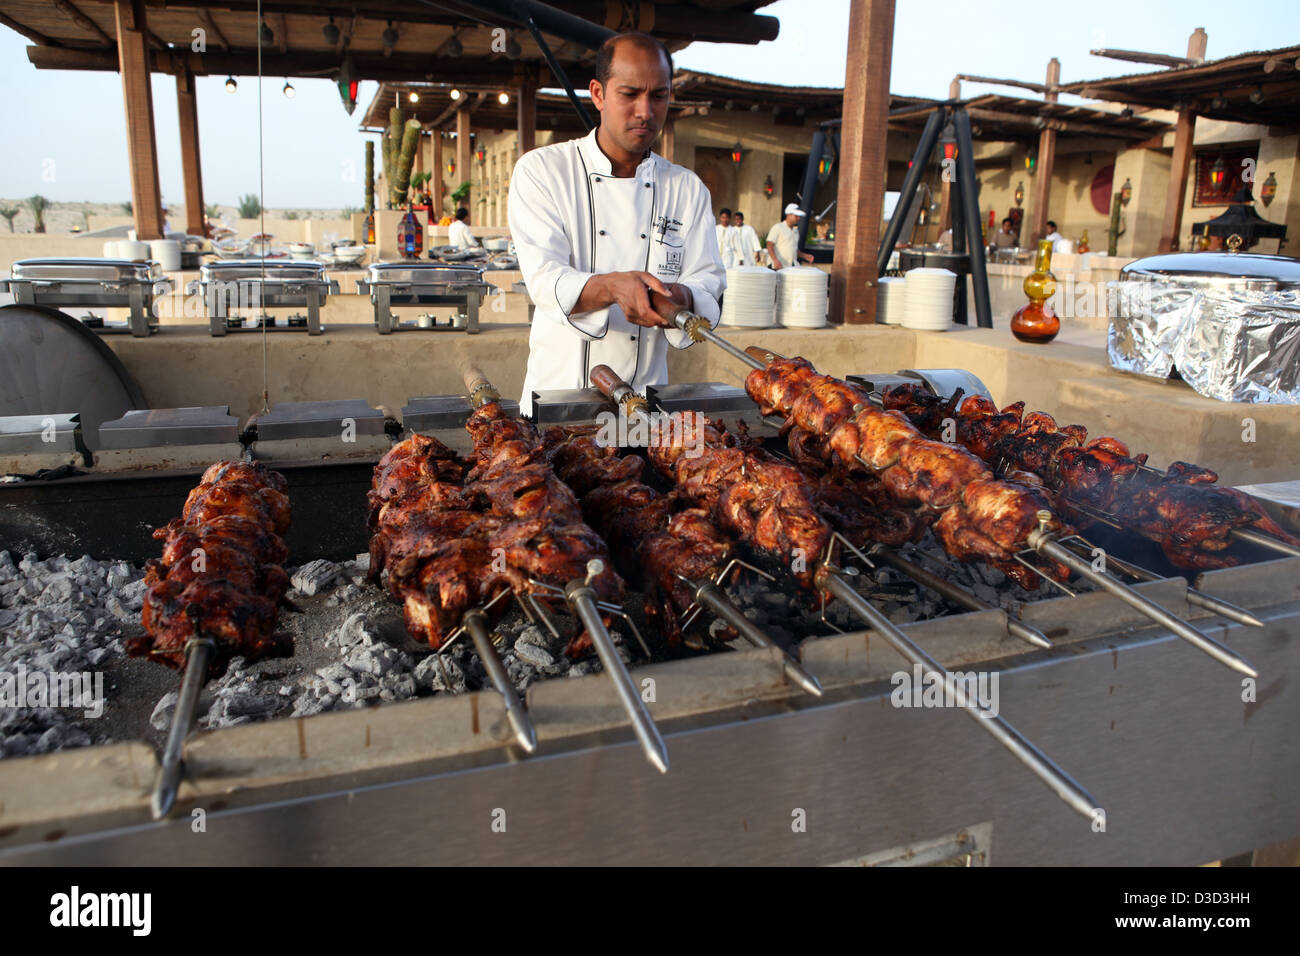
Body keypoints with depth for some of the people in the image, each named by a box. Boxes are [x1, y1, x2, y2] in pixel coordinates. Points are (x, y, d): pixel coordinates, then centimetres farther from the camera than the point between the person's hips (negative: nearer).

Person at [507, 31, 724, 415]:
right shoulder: (541, 171, 0)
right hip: (559, 391, -2)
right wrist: (611, 287, -31)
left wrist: (678, 298, -21)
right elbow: (546, 280, -12)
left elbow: (707, 286, 2)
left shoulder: (688, 189, 9)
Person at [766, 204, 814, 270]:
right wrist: (775, 260, -25)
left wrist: (804, 255, 11)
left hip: (793, 267, 6)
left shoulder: (796, 231, 20)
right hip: (779, 267, -6)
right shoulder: (778, 228, -1)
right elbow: (769, 246, -10)